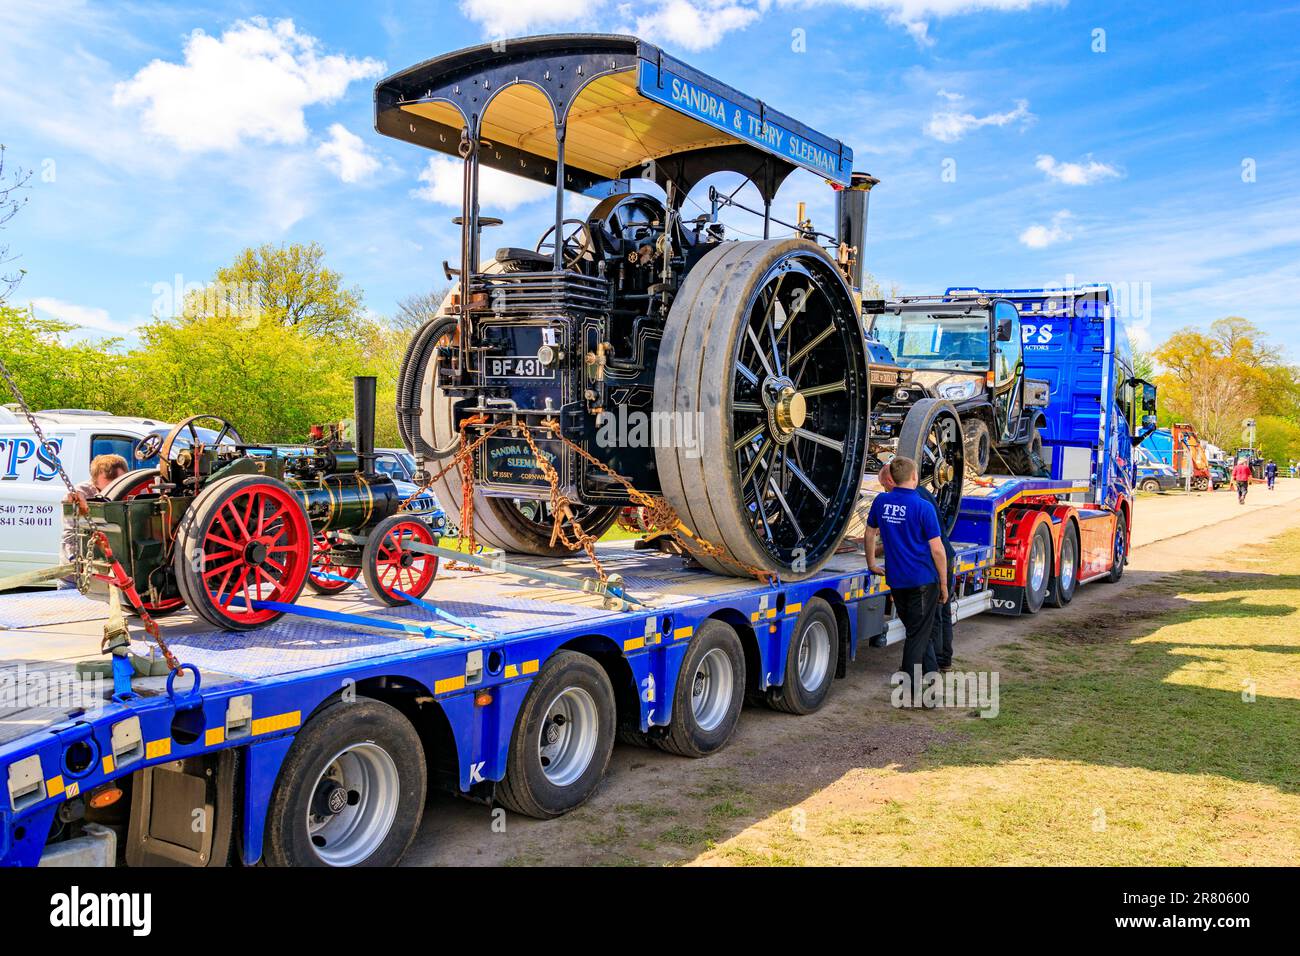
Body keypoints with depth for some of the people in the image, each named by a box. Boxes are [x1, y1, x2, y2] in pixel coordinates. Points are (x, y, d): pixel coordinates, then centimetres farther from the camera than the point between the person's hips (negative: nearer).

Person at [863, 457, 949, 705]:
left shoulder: (881, 501, 2)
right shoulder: (923, 507, -13)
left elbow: (869, 535, 15)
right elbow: (937, 550, -11)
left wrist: (872, 564, 29)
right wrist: (944, 584, -2)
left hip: (895, 581, 5)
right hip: (923, 580, -5)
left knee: (918, 632, 20)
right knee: (918, 635, 1)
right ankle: (911, 694, 4)